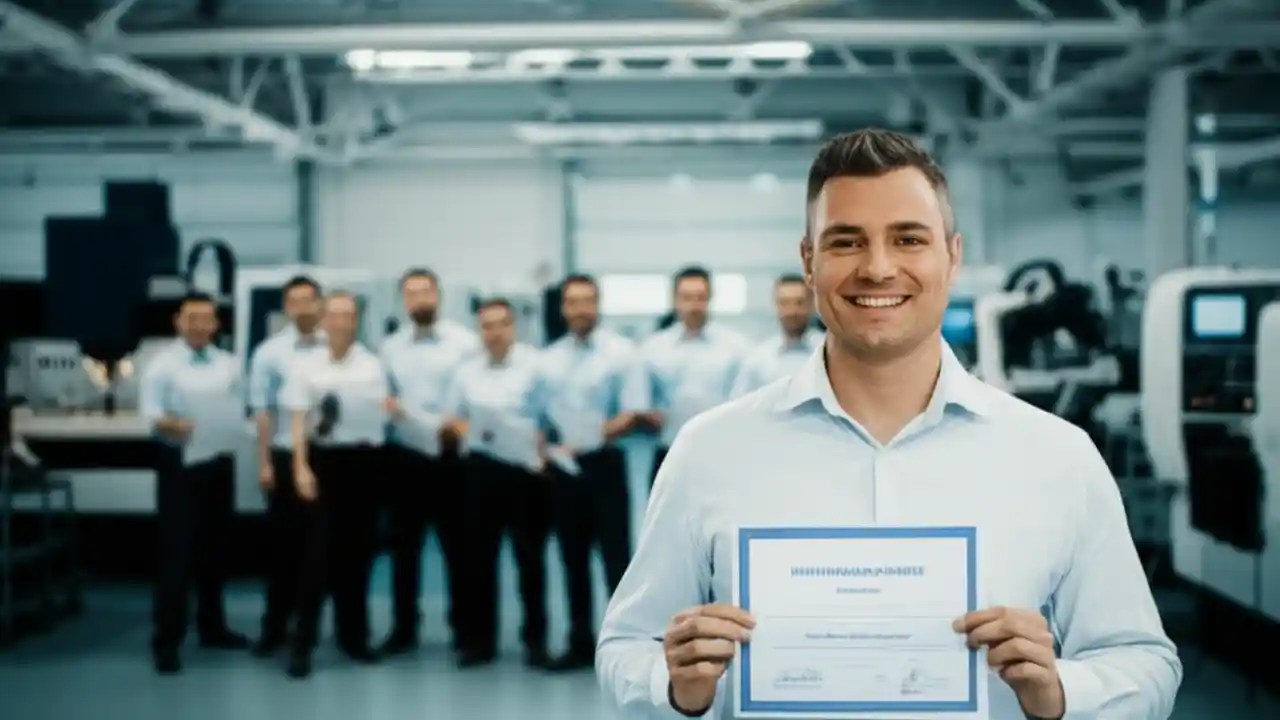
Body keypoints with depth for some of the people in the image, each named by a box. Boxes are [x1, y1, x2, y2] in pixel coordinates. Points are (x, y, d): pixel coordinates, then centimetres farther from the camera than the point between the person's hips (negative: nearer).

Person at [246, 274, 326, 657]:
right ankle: (275, 626, 14)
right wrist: (264, 463, -4)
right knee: (284, 544, 6)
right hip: (288, 456, -1)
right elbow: (263, 412, -1)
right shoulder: (269, 352, 0)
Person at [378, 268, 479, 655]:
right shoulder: (390, 347, 11)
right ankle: (403, 628, 18)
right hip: (404, 456, 3)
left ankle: (464, 627, 14)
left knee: (457, 544, 4)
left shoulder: (464, 341, -1)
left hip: (451, 455, -3)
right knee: (404, 546, 9)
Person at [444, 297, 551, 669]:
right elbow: (455, 417, 16)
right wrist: (471, 436, -3)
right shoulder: (468, 370, 8)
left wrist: (543, 456, -13)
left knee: (530, 557, 4)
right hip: (483, 470, 4)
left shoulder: (534, 365, -6)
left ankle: (536, 639, 13)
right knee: (479, 556, 6)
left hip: (526, 471, -4)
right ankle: (479, 639, 13)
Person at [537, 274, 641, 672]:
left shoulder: (621, 351, -2)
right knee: (573, 559, 11)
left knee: (616, 555, -6)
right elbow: (538, 415, 13)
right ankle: (581, 643, 19)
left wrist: (619, 424, -25)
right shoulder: (548, 358, 13)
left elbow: (633, 411, -10)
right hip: (563, 467, 5)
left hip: (603, 464, -5)